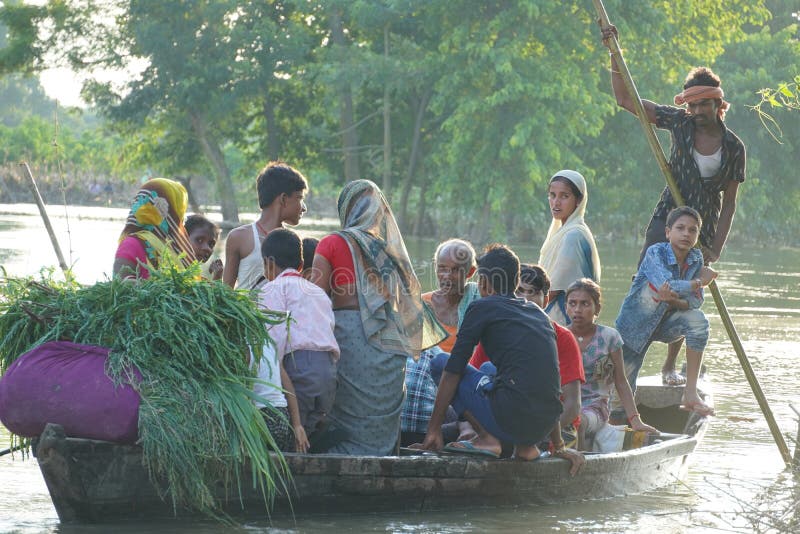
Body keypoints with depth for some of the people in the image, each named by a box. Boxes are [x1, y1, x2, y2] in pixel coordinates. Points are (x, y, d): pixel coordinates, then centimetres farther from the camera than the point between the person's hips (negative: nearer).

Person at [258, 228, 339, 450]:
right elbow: (329, 329, 21)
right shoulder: (319, 293, 31)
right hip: (329, 368, 7)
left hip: (299, 363, -7)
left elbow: (276, 335, -6)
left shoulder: (273, 288, 8)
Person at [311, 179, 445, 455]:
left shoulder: (333, 244, 1)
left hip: (348, 333, -4)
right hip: (390, 341, 4)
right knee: (383, 418, 6)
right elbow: (409, 294, 11)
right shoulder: (392, 245, 12)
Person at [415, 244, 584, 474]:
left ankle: (487, 438, -2)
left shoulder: (483, 308, 5)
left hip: (510, 419, -6)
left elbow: (453, 370, 4)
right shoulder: (539, 313, 22)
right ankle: (525, 445, 14)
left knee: (440, 363, 12)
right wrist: (559, 446, 30)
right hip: (542, 428, 6)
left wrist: (433, 430, 11)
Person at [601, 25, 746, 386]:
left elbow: (729, 204, 2)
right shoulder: (679, 123, -2)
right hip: (667, 218, -1)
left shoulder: (733, 148, -2)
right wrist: (614, 55, -10)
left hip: (703, 231, 1)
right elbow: (625, 100, -1)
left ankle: (669, 366, 21)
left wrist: (715, 250, -5)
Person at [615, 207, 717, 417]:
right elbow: (666, 285, -37)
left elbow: (696, 301, -12)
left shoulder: (696, 258, -5)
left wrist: (675, 301, -34)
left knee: (697, 320, -27)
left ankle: (690, 392, -21)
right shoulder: (655, 253, -21)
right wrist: (699, 282, -23)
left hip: (664, 323, 4)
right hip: (635, 325, -4)